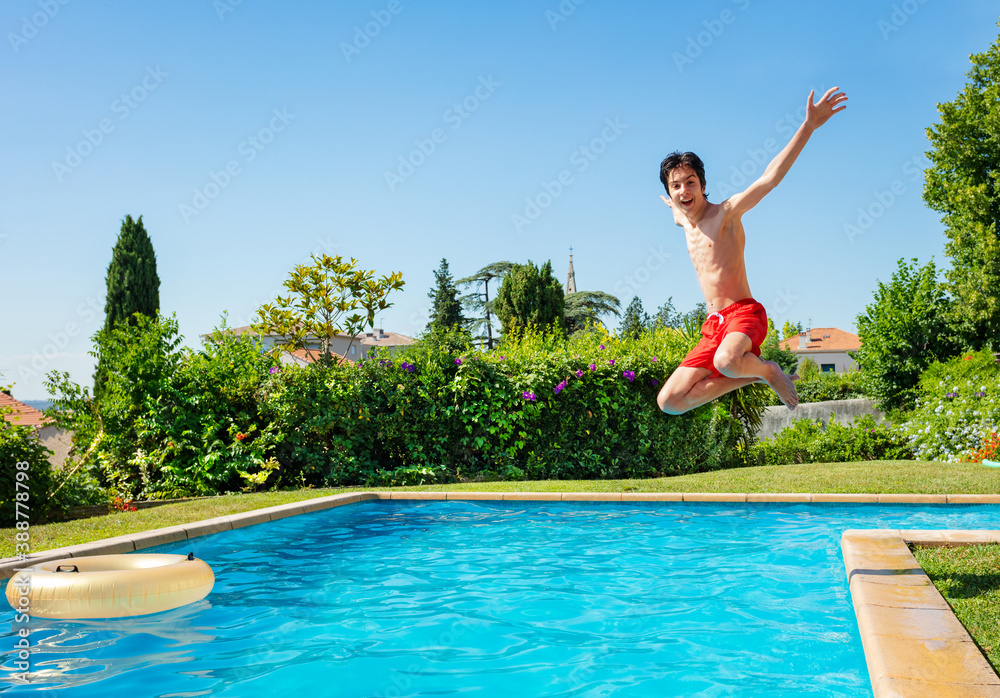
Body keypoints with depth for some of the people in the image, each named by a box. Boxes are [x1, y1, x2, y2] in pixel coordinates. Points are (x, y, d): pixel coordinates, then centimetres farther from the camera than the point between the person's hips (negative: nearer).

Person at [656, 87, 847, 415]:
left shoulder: (726, 212, -2)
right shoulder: (684, 223, 17)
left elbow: (770, 176, -15)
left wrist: (809, 125, -23)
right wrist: (673, 208, 68)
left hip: (744, 314, -7)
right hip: (713, 325, 7)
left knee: (726, 362, -42)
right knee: (669, 401, -7)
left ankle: (768, 370, -4)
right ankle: (751, 374, 9)